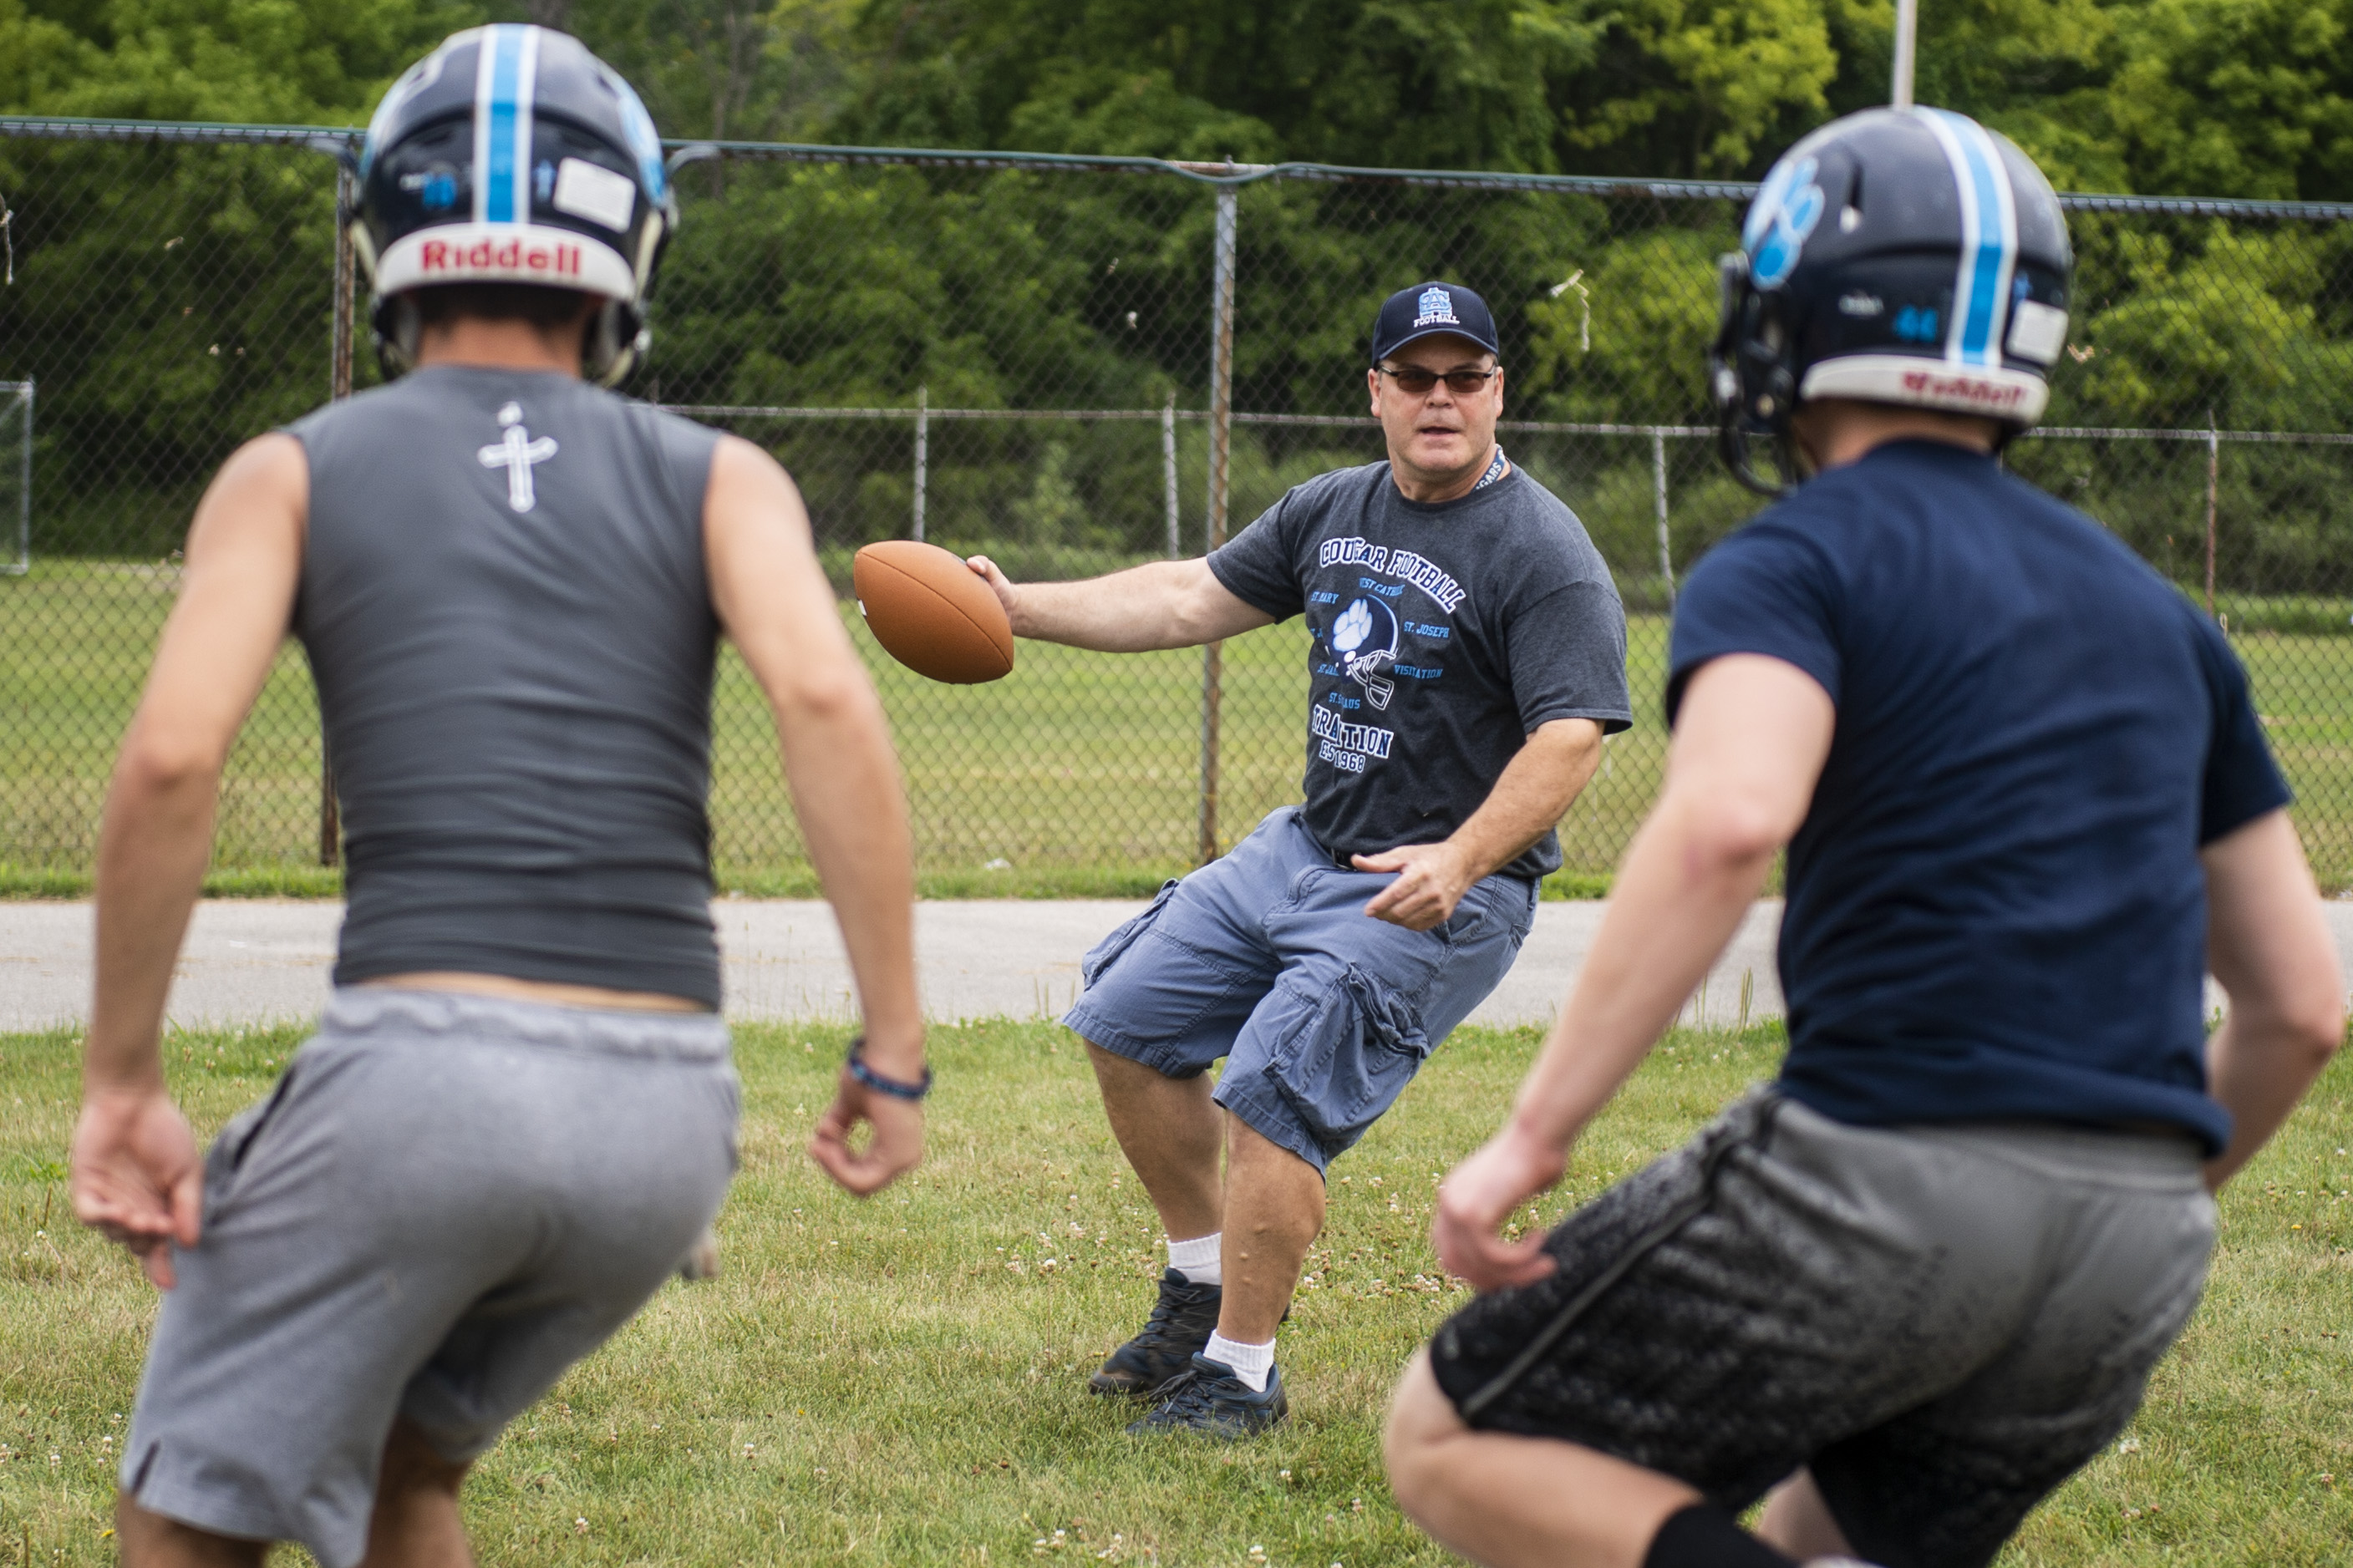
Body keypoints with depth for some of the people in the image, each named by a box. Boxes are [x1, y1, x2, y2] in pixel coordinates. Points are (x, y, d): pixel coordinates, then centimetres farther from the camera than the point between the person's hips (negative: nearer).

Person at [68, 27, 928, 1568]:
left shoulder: (296, 472, 10)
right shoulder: (716, 479, 13)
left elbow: (174, 757, -5)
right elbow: (825, 700, -6)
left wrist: (123, 1081, 1)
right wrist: (896, 1050, -5)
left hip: (419, 1069, -3)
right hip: (669, 1118, 4)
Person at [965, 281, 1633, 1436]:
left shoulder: (1540, 552, -16)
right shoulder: (1333, 511, 9)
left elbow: (1572, 736, -23)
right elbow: (1195, 600, 15)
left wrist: (1460, 861, -36)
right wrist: (1021, 608, 7)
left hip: (1445, 889, -9)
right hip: (1303, 852, 9)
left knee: (1268, 1098, -18)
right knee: (1127, 1022, 13)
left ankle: (1239, 1375, -4)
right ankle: (1206, 1288, 27)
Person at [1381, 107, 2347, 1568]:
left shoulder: (1791, 566, 0)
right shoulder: (2153, 610, 19)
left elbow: (1728, 820, -22)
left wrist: (1535, 1133, -20)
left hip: (1884, 1175, -6)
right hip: (2142, 1253, 7)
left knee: (1453, 1445, 9)